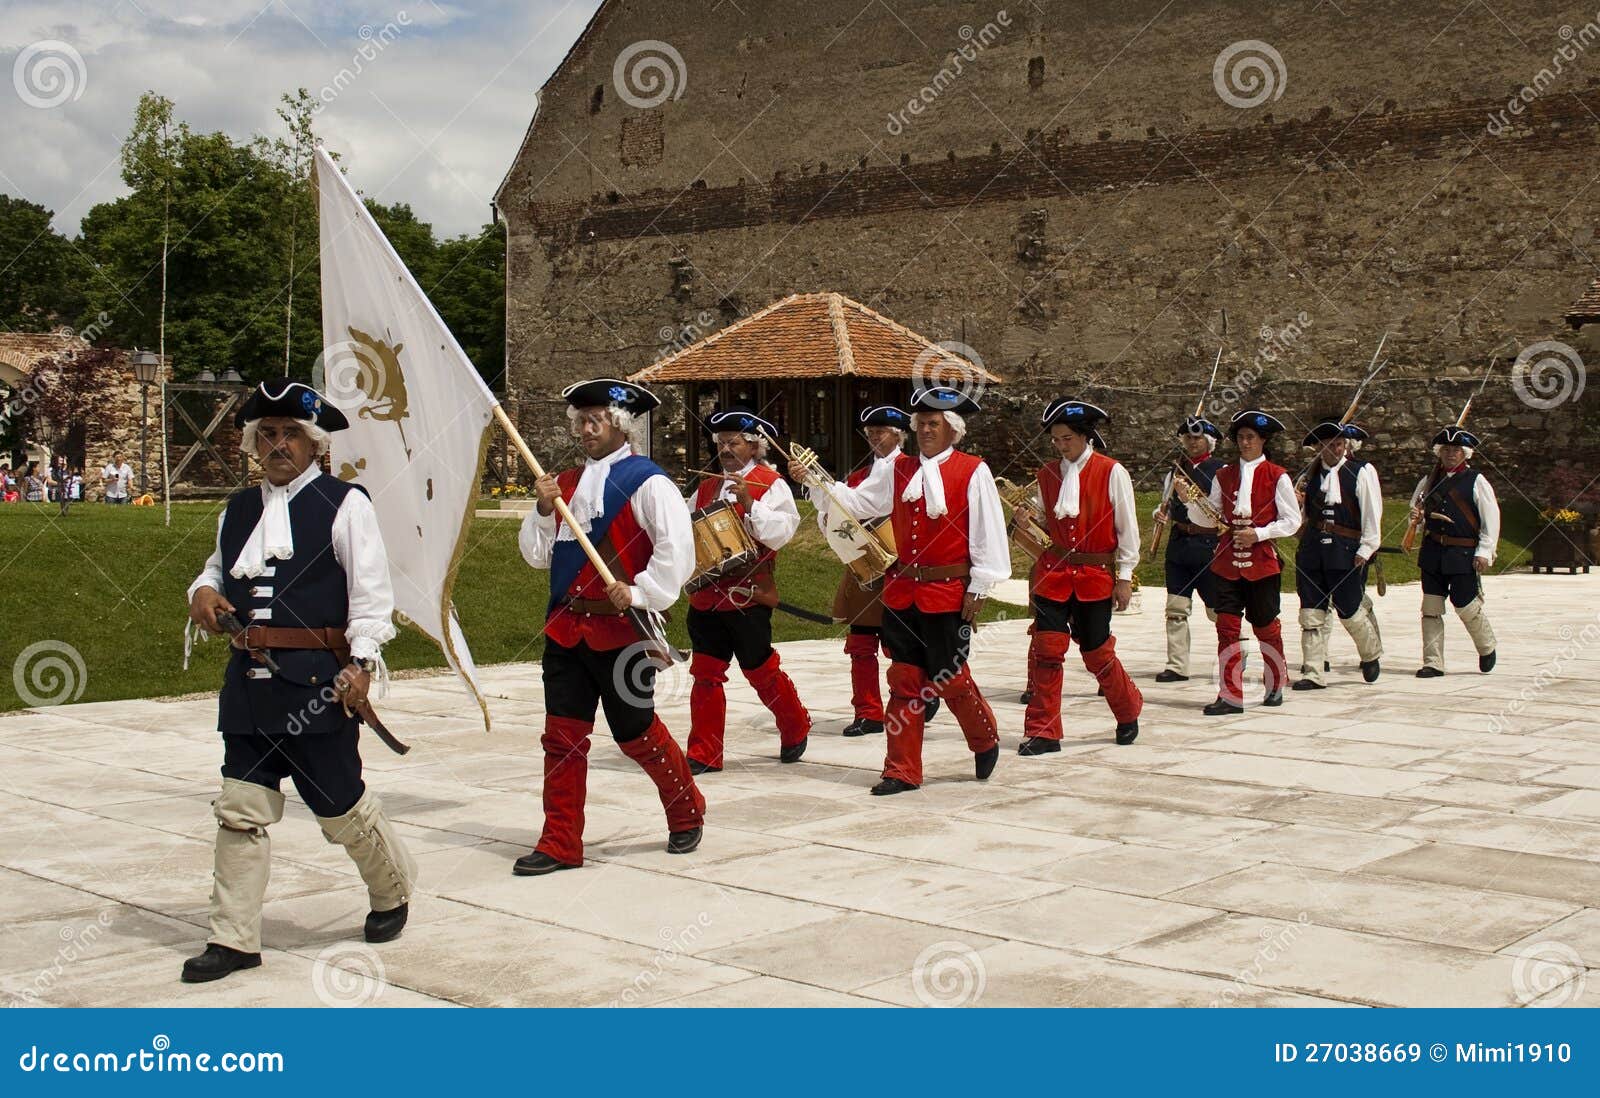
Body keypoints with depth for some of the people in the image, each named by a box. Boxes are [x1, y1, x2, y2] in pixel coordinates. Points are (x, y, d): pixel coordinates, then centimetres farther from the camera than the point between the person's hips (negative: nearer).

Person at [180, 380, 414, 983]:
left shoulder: (344, 504, -3)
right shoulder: (238, 510, 14)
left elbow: (370, 592, -7)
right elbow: (219, 568, 28)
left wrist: (361, 663, -17)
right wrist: (203, 591, 4)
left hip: (318, 680, -5)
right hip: (248, 680, 5)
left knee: (340, 805, 4)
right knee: (241, 810, 4)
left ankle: (392, 892, 31)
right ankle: (234, 938, 12)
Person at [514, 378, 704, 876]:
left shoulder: (646, 482, -8)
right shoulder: (566, 482, 12)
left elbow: (677, 549, -16)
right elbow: (537, 554, 15)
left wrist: (639, 594, -18)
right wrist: (544, 511, -1)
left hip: (621, 627, -6)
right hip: (565, 625, 6)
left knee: (636, 732, 6)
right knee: (562, 735, 5)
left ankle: (686, 814, 29)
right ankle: (560, 844, 12)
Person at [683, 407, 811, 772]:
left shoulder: (770, 484, -4)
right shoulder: (706, 487, 14)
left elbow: (780, 533, -16)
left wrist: (748, 502, -26)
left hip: (748, 595, -5)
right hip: (706, 595, 5)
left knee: (761, 670, 6)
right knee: (705, 673, 3)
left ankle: (796, 729, 30)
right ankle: (703, 753, 8)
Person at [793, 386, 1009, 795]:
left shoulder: (973, 472, -4)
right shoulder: (900, 470, 10)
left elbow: (988, 533, -6)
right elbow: (857, 501, 9)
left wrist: (978, 589, -8)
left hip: (948, 593, -5)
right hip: (902, 591, 5)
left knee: (949, 677, 3)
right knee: (904, 679, 6)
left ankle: (986, 742, 31)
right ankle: (902, 770, 13)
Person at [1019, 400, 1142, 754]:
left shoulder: (1112, 472, -4)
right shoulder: (1048, 475, 7)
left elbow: (1127, 528, -1)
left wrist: (1125, 577, -2)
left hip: (1095, 575, -3)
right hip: (1052, 571, 3)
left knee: (1096, 651, 6)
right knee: (1046, 648, -6)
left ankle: (1129, 712, 33)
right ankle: (1042, 732, 1)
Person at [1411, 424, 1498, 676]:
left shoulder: (1477, 481, -2)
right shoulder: (1429, 481, 12)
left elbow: (1492, 519, -3)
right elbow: (1416, 510, 26)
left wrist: (1484, 552, -10)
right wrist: (1418, 518, 2)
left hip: (1465, 554, -4)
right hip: (1432, 552, 4)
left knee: (1466, 605, -3)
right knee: (1431, 608, 2)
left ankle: (1487, 648, 25)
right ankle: (1433, 663, 7)